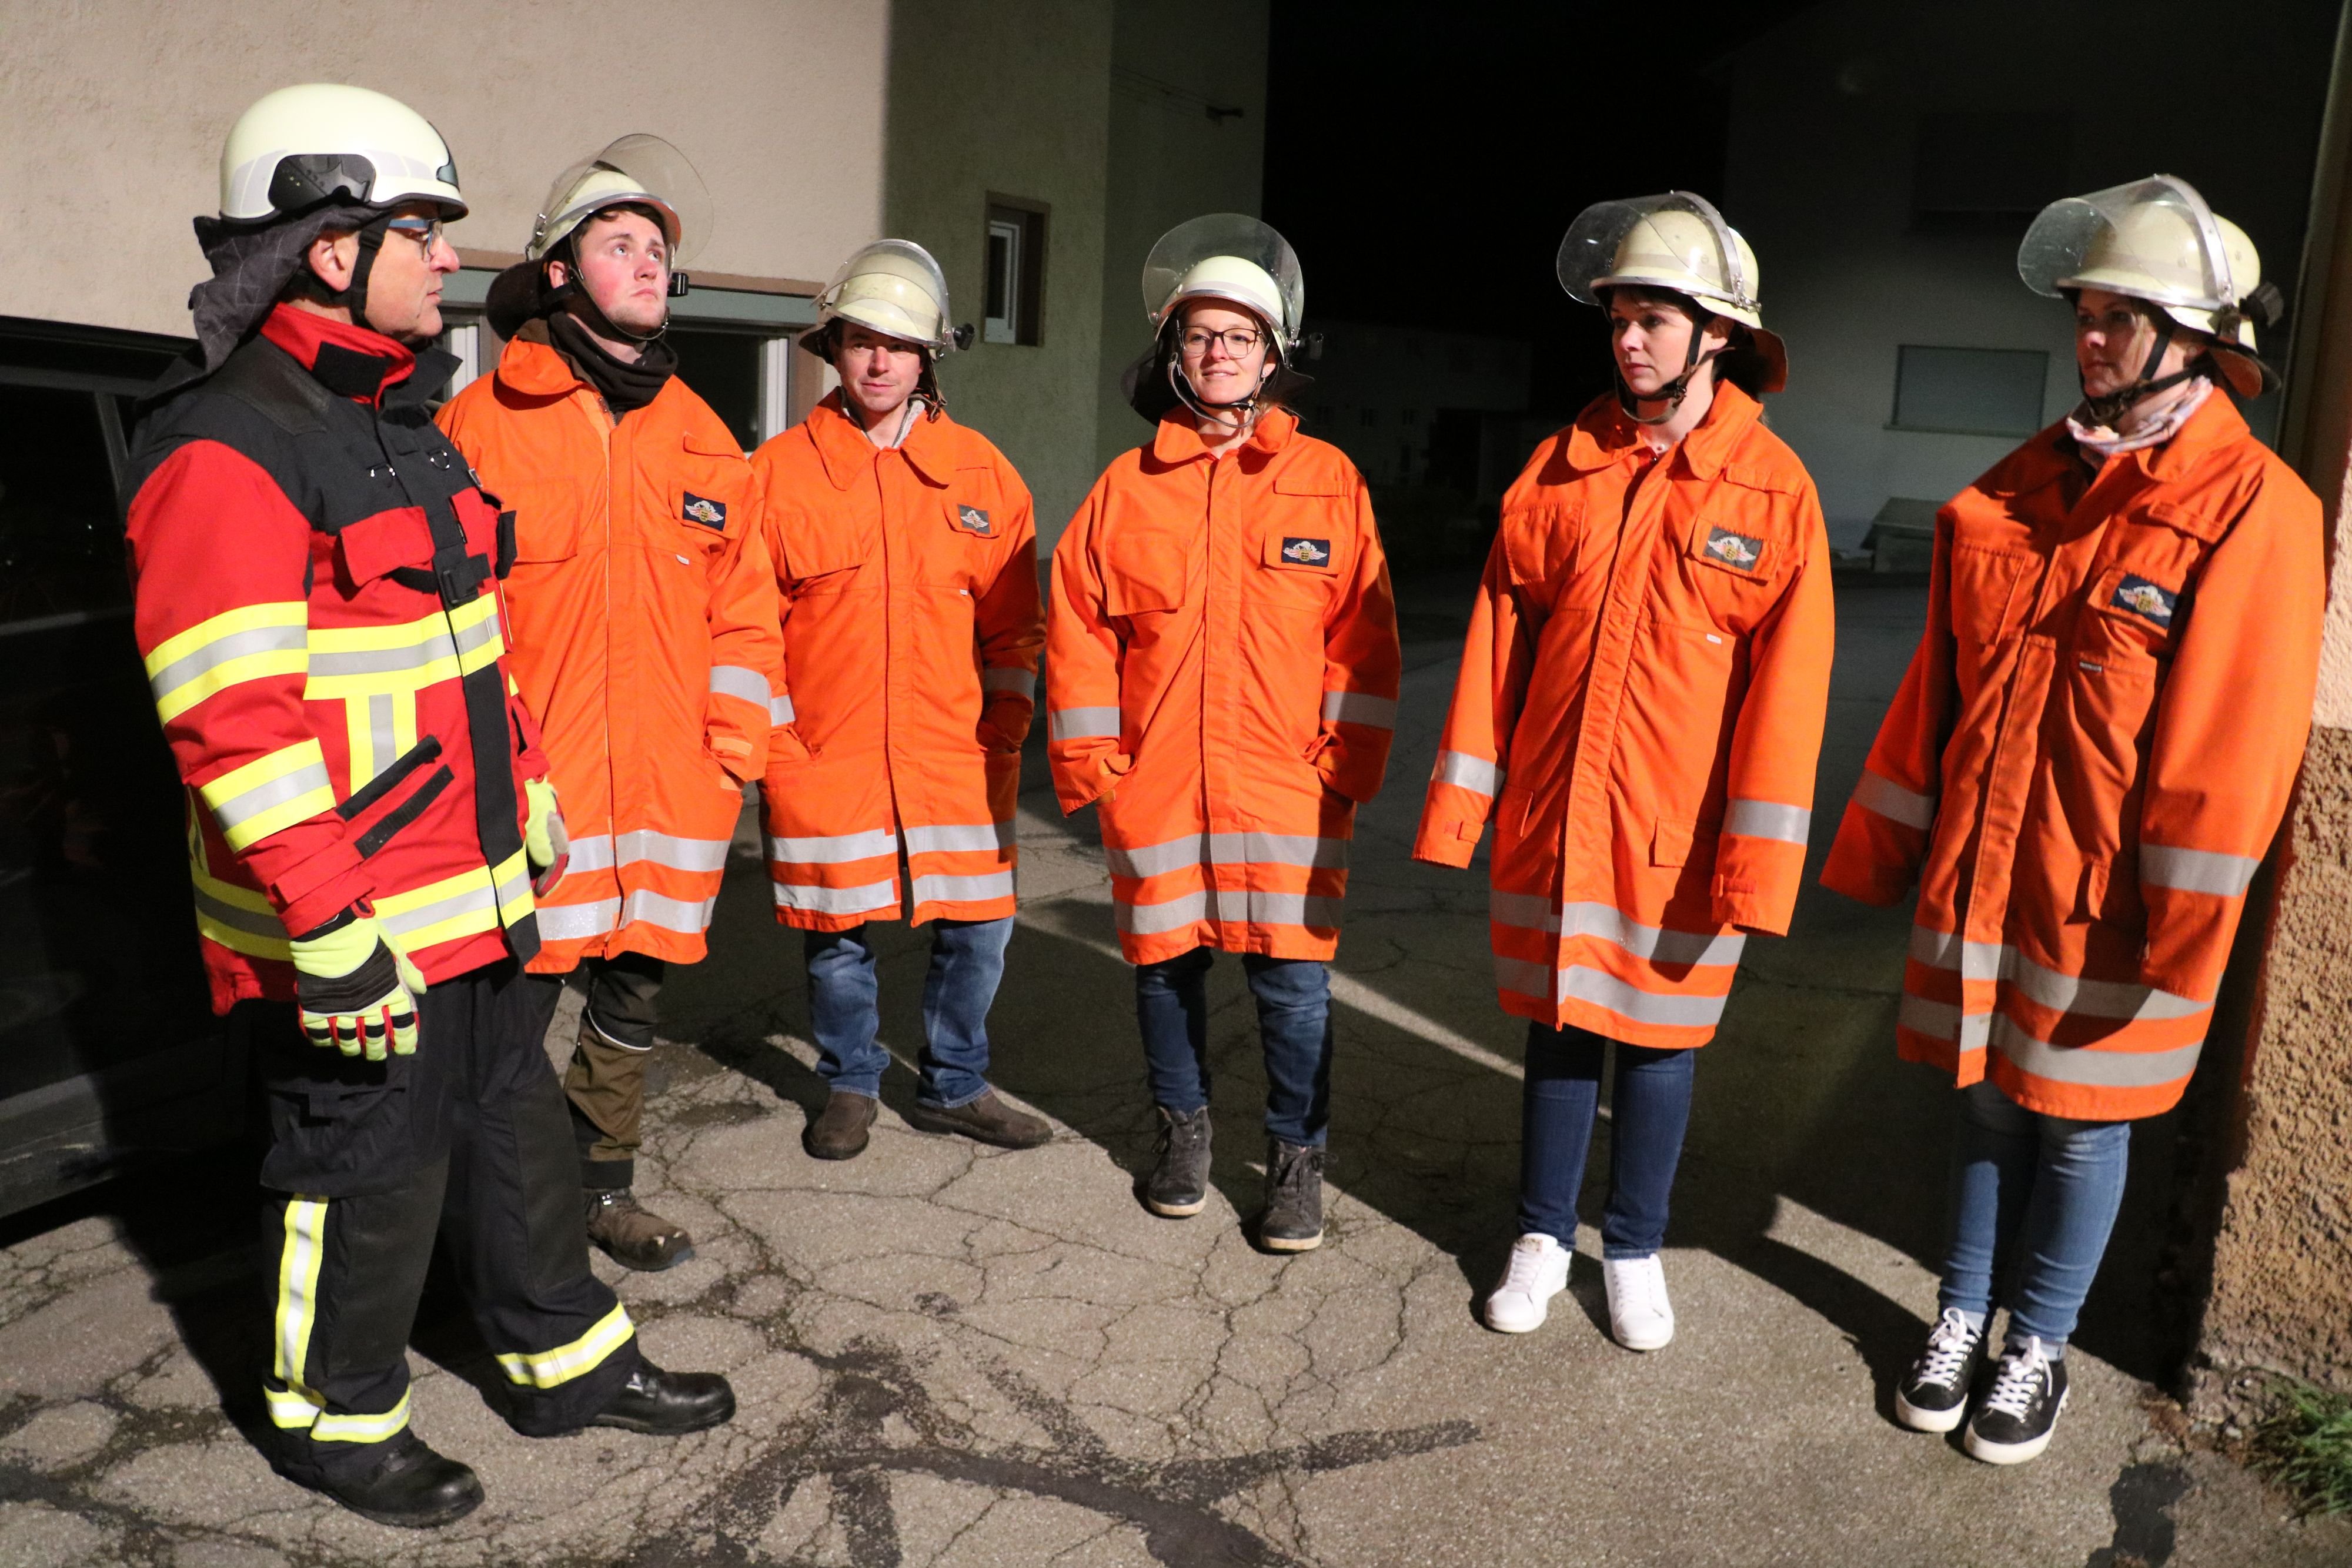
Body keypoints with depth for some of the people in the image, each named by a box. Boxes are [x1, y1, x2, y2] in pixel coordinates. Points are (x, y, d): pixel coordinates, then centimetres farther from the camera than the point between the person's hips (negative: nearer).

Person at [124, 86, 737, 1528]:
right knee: (370, 1170, 8)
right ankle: (335, 1418, 31)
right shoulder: (227, 447, -18)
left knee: (516, 1133, 19)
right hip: (353, 934, -9)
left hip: (477, 896, 9)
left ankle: (570, 1361, 37)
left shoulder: (405, 421, 13)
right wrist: (332, 933, -24)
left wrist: (531, 803, 21)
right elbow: (232, 718, -23)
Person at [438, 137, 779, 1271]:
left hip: (668, 794, 4)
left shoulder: (700, 436, 11)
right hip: (527, 792, -4)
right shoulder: (486, 421, -3)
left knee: (633, 1005, 15)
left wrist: (732, 754, 4)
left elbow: (743, 611, 12)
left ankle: (602, 1187, 33)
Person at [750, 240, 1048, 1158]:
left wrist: (1001, 740, 2)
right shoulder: (779, 472, 0)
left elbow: (1014, 629, 7)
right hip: (823, 762, -1)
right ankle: (851, 1088, 32)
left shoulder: (981, 471, 4)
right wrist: (778, 745, -3)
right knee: (837, 935, 9)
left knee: (976, 929, 6)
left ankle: (954, 1089, 28)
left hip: (956, 763, 2)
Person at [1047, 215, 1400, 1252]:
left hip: (1287, 789, -1)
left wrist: (1346, 762, -4)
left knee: (1292, 981, 1)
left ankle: (1297, 1156, 21)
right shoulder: (1127, 487, 4)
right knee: (1166, 966, 14)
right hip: (1154, 787, 2)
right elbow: (1079, 632, 4)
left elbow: (1363, 638, 1)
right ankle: (1182, 1128, 36)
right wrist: (1092, 765, 0)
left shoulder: (1328, 481, 2)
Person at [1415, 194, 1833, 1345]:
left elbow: (1785, 683, -8)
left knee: (1658, 1038, 11)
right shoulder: (1561, 467, 3)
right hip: (1549, 817, 2)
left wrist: (1757, 861, -12)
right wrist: (1459, 801, 2)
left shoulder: (1772, 488, -6)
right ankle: (1543, 1236, 31)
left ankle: (1635, 1249, 31)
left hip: (1677, 832, -2)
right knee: (1557, 1025, 14)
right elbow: (1499, 637, 4)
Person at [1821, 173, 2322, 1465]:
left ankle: (2038, 1345, 31)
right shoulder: (2026, 485, 6)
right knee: (1986, 1100, 17)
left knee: (2079, 1121, 11)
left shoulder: (2253, 509, -10)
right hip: (1982, 868, 5)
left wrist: (2185, 925, -14)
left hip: (2112, 896, -4)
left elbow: (2232, 737, -13)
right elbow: (1939, 683, 9)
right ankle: (1962, 1315, 34)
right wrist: (1883, 843, 9)